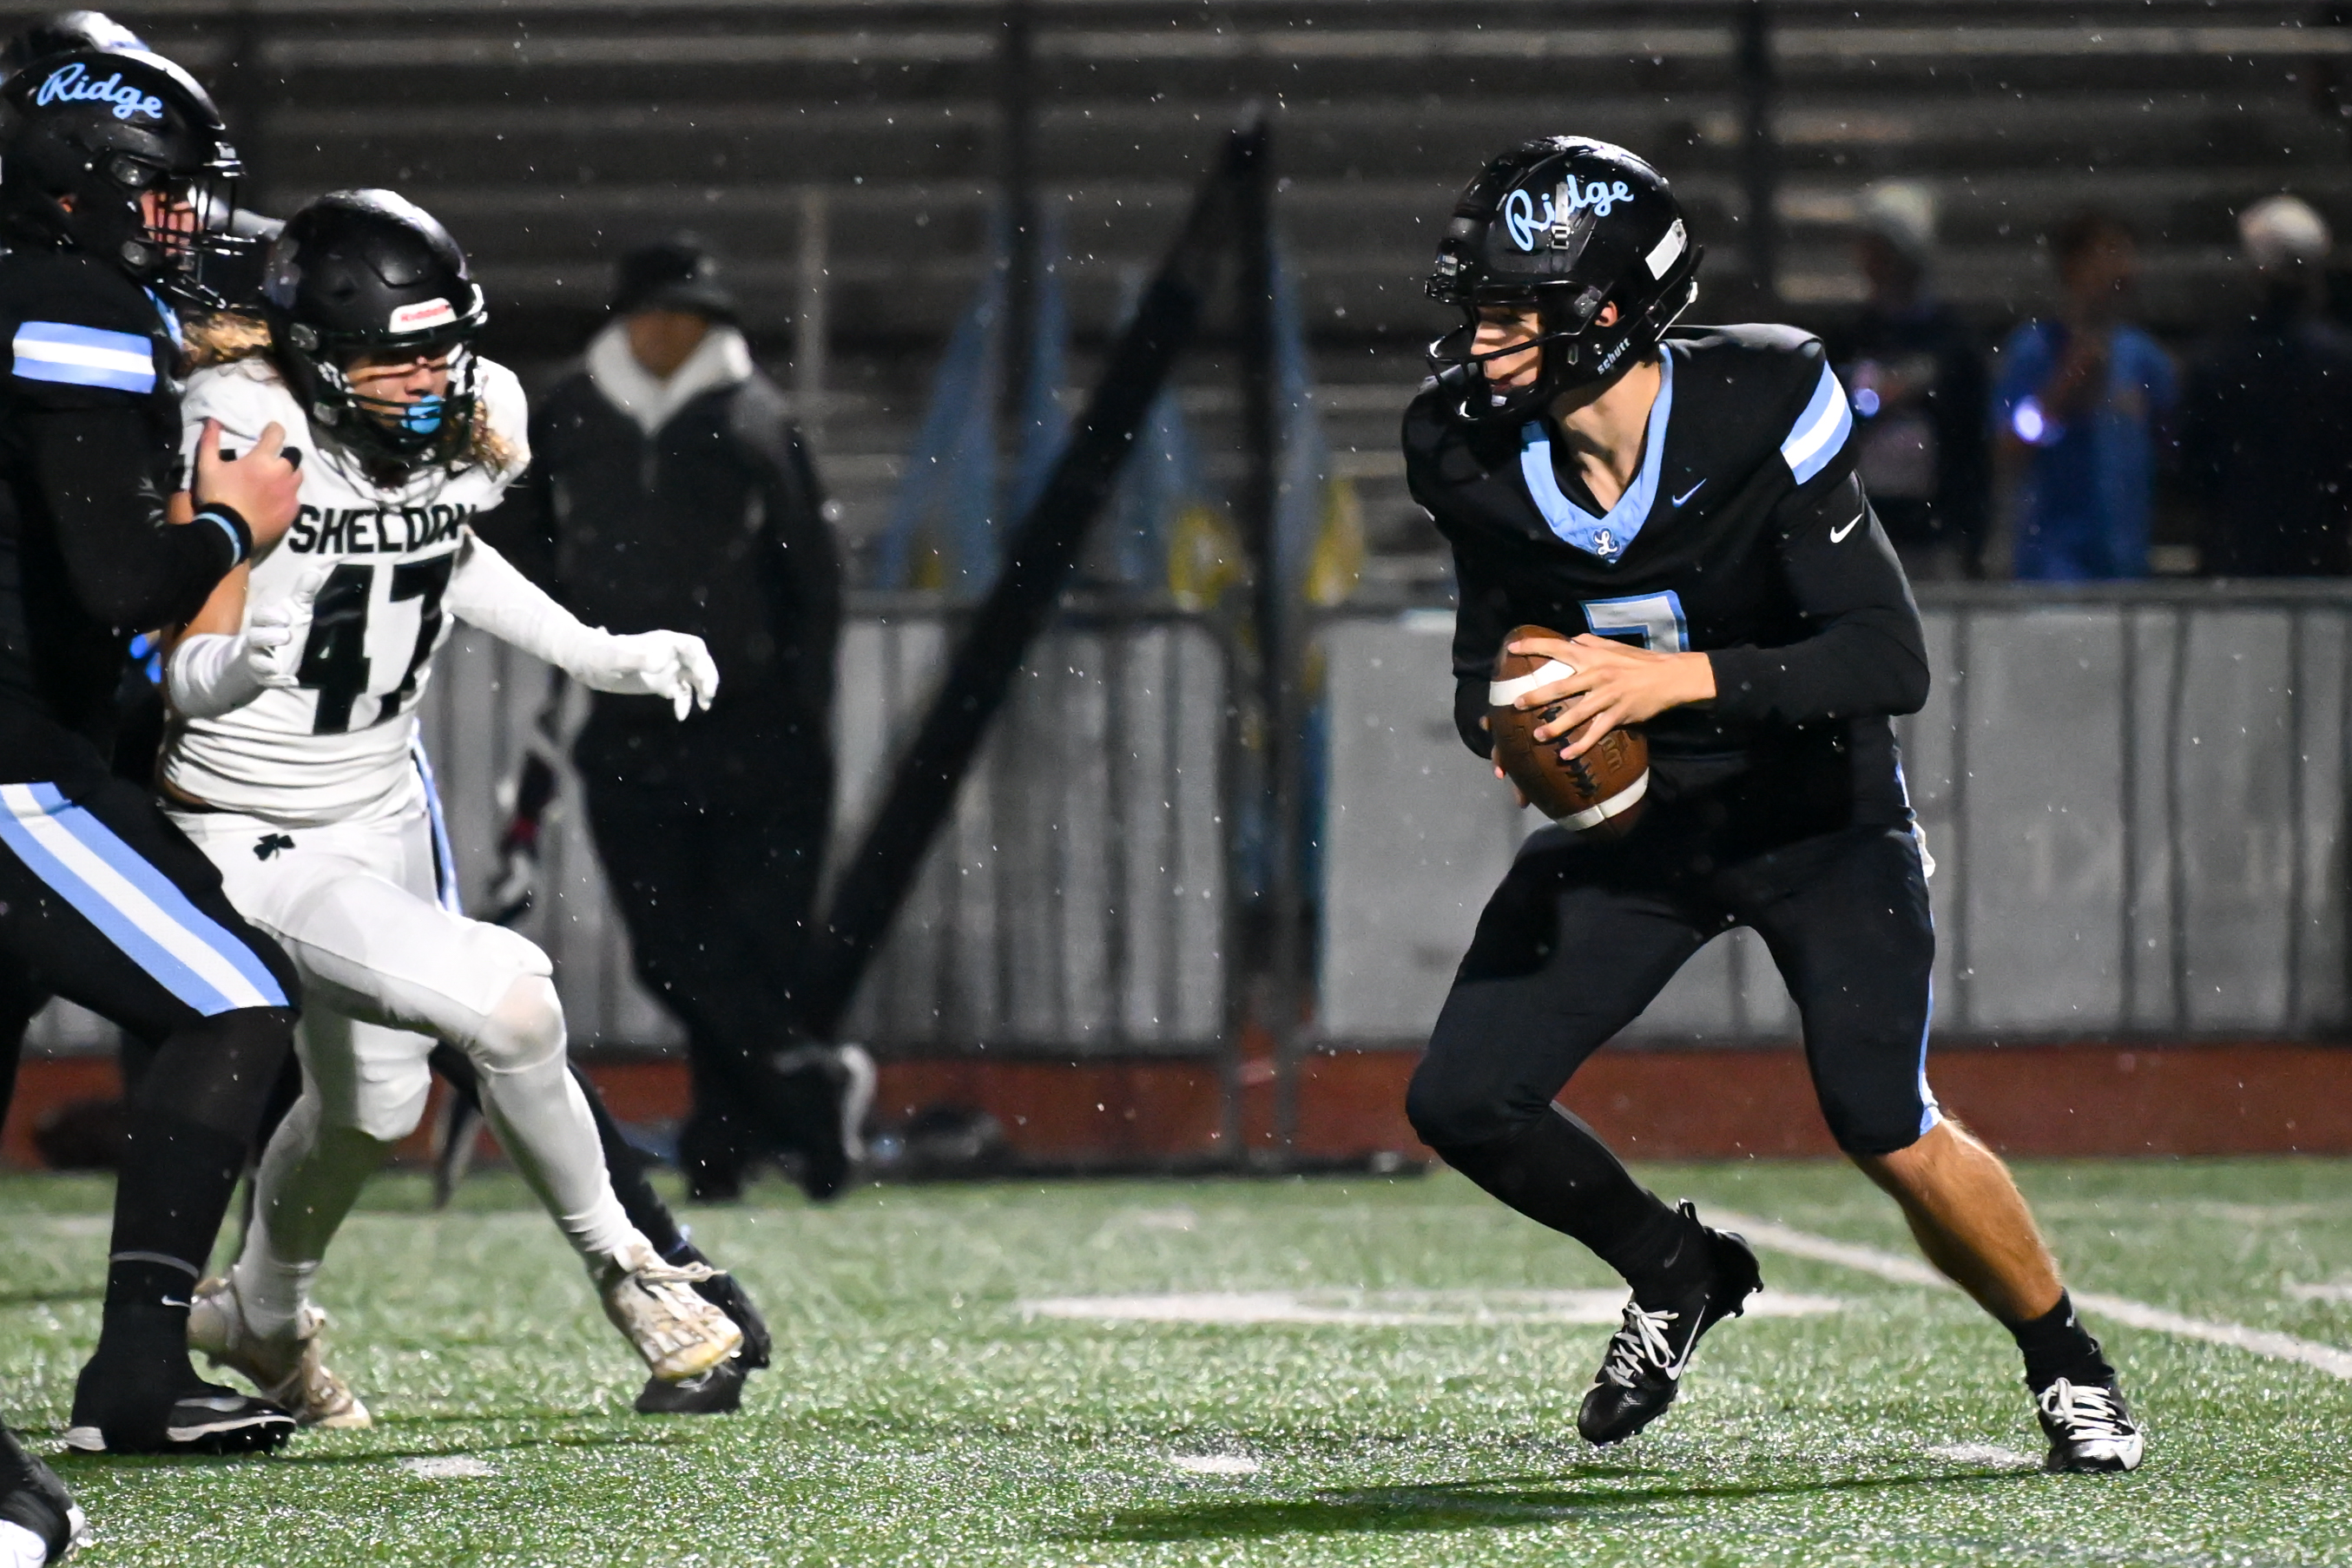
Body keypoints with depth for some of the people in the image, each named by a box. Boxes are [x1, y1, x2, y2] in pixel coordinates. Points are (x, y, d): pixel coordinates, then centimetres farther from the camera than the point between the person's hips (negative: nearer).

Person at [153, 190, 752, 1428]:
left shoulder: (466, 423, -8)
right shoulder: (250, 436, -26)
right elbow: (178, 671, -26)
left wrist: (598, 656, 9)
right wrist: (237, 666, -48)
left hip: (385, 812, 7)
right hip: (258, 845, -7)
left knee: (372, 1105, 21)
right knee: (507, 1001, -22)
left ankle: (260, 1315, 50)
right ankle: (621, 1269, 0)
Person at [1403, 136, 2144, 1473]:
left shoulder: (1757, 410, -27)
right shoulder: (1479, 458, -12)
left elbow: (1892, 662, -29)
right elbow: (1489, 655, 5)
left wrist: (1677, 678, -40)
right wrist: (1504, 713, -19)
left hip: (1817, 813, -5)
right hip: (1633, 822, 5)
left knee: (1885, 1126, -20)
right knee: (1464, 1102, -7)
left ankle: (2068, 1362, 6)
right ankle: (1680, 1272, 21)